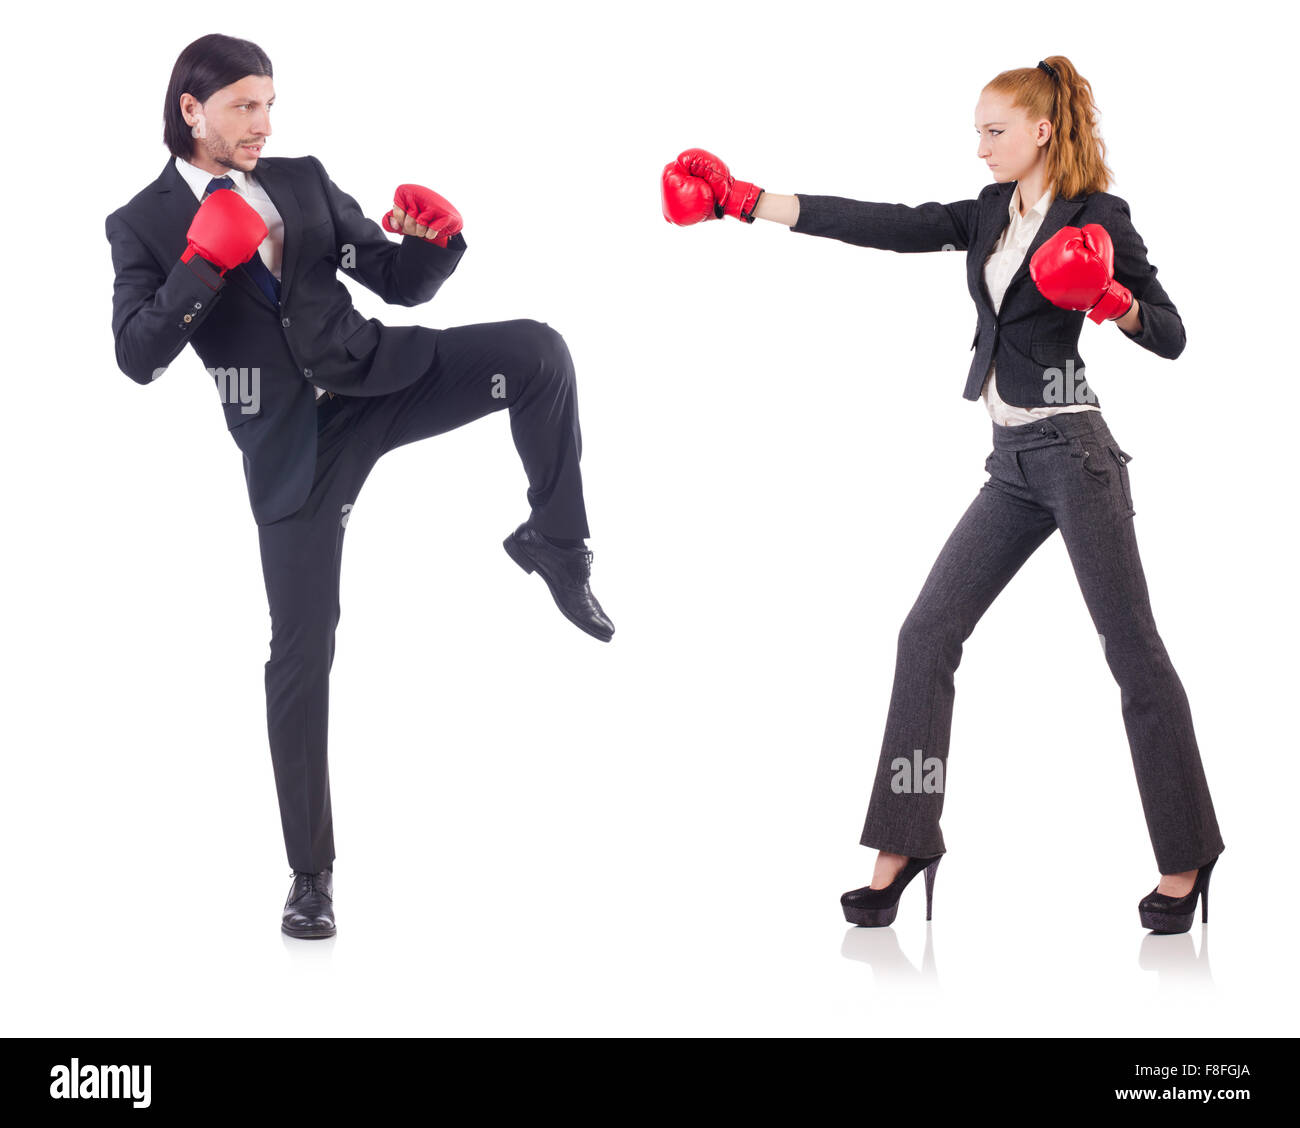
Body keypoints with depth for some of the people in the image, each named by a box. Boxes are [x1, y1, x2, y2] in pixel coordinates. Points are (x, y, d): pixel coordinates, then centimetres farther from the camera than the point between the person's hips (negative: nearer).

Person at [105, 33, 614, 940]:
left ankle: (554, 543, -3)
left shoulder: (303, 180, 10)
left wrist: (438, 238, -10)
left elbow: (401, 282, 11)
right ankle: (313, 873, 12)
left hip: (376, 374, 3)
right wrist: (202, 264, -22)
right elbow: (138, 357, -11)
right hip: (290, 444, -2)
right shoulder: (144, 225, 1)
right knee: (301, 653, -2)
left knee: (539, 352, -23)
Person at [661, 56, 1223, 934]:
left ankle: (1186, 864, 7)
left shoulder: (1096, 216, -6)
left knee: (1134, 654, -3)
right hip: (1014, 464, 8)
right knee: (928, 633, 2)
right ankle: (905, 848, 7)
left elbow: (1169, 336, -8)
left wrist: (1107, 298, -27)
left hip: (1072, 452, -8)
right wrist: (745, 200, 4)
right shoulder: (991, 214, 12)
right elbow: (881, 225, 7)